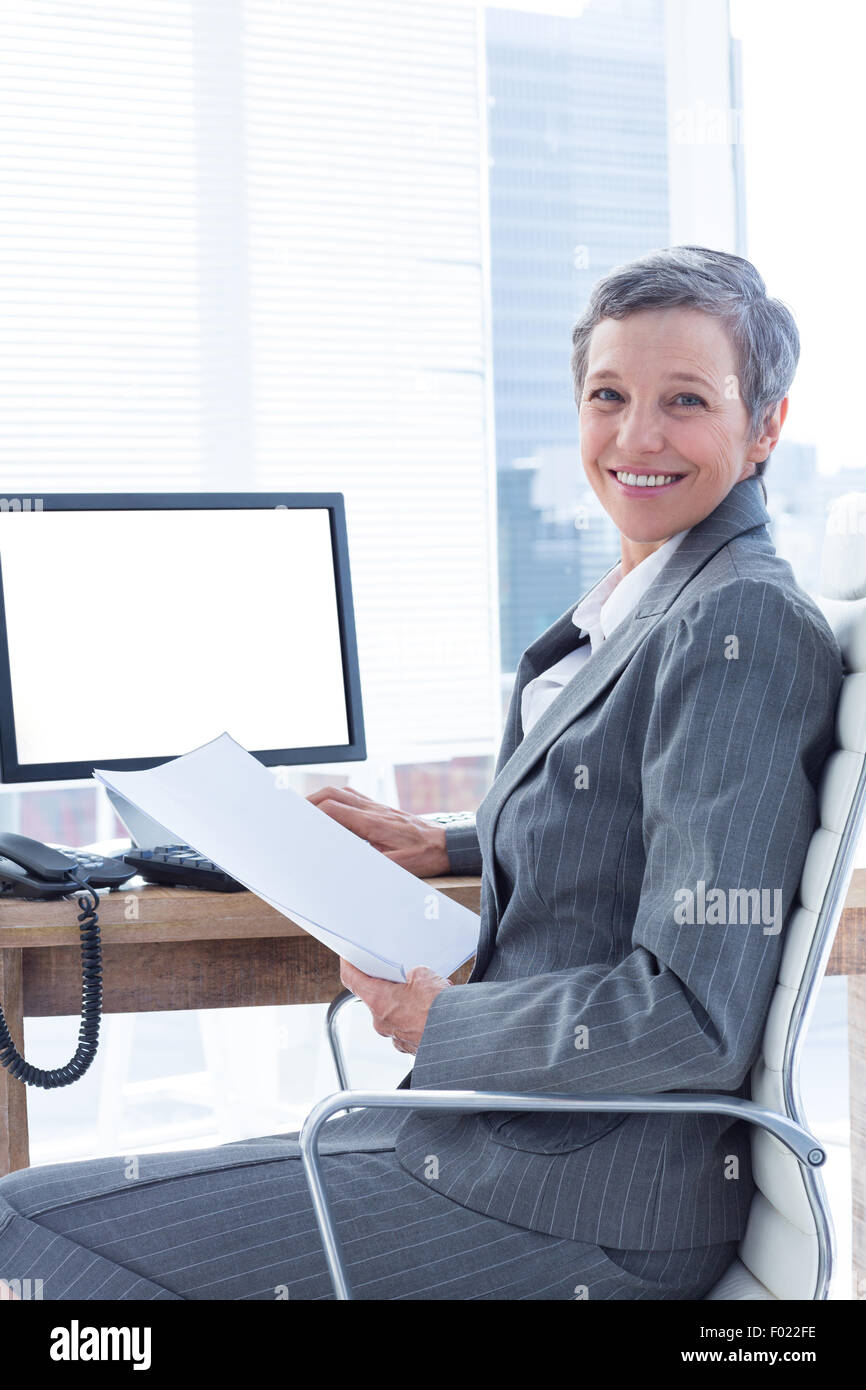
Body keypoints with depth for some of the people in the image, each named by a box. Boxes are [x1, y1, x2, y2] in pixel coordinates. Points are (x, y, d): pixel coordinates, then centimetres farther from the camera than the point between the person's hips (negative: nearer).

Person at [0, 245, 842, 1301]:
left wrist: (437, 1019, -13)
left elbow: (695, 1017, -24)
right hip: (524, 1135, 9)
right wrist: (448, 848, 16)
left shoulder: (742, 627, -18)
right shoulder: (641, 604, 11)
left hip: (585, 1216, -9)